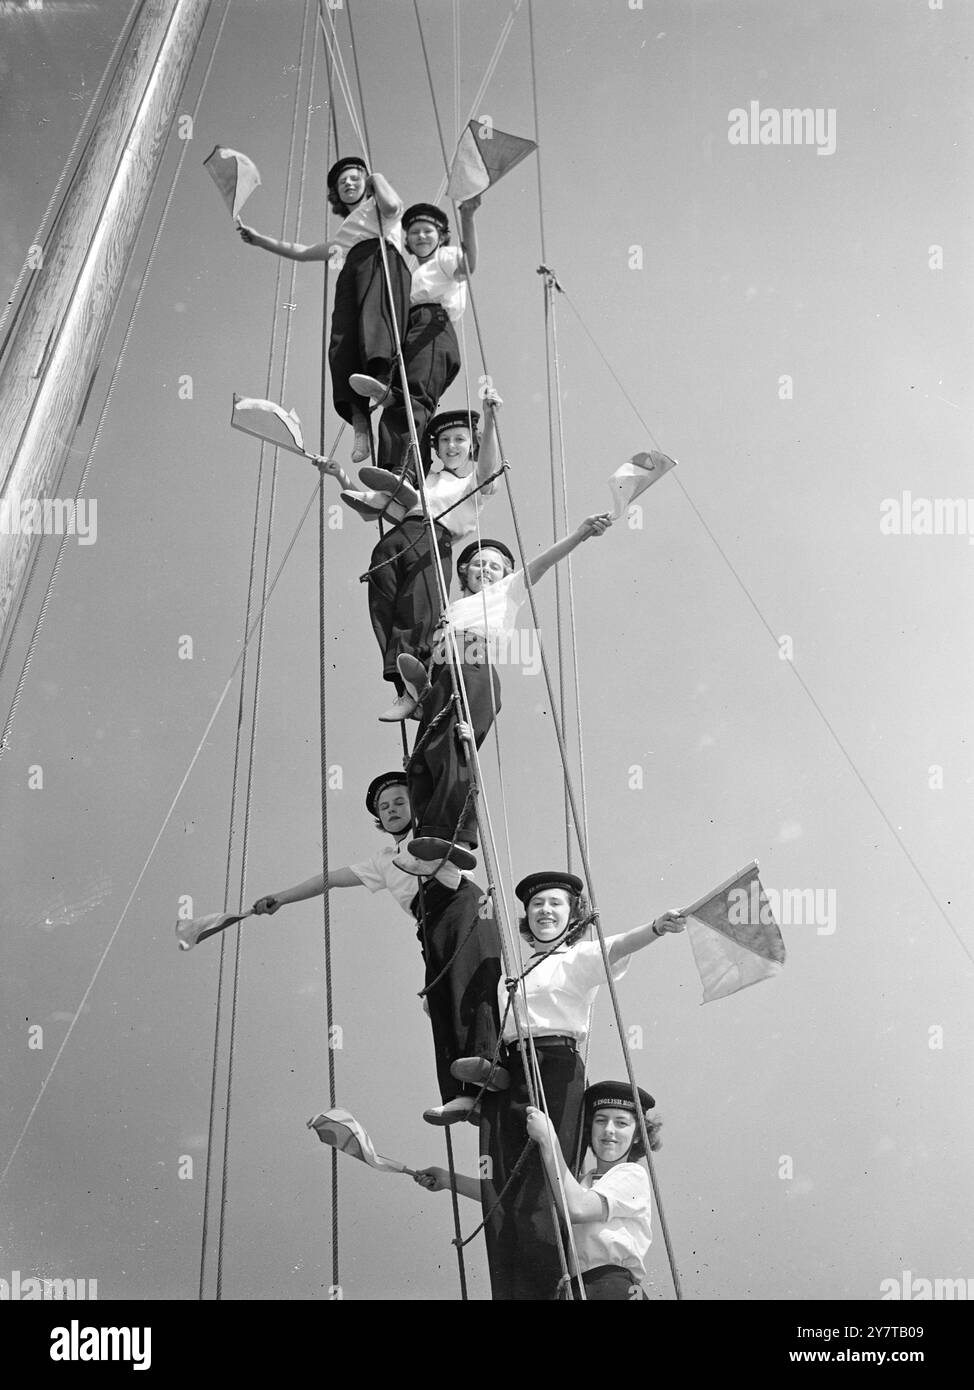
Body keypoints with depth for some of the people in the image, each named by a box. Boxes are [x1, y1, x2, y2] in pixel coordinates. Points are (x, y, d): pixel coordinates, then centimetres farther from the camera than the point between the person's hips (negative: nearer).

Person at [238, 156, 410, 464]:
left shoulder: (377, 206, 30)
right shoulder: (343, 236, 45)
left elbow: (393, 205, 4)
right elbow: (301, 252, 51)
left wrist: (377, 180, 21)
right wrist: (260, 240, 52)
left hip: (381, 257, -4)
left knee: (374, 310, -39)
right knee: (343, 345, -23)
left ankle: (381, 372, -68)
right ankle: (361, 429, -39)